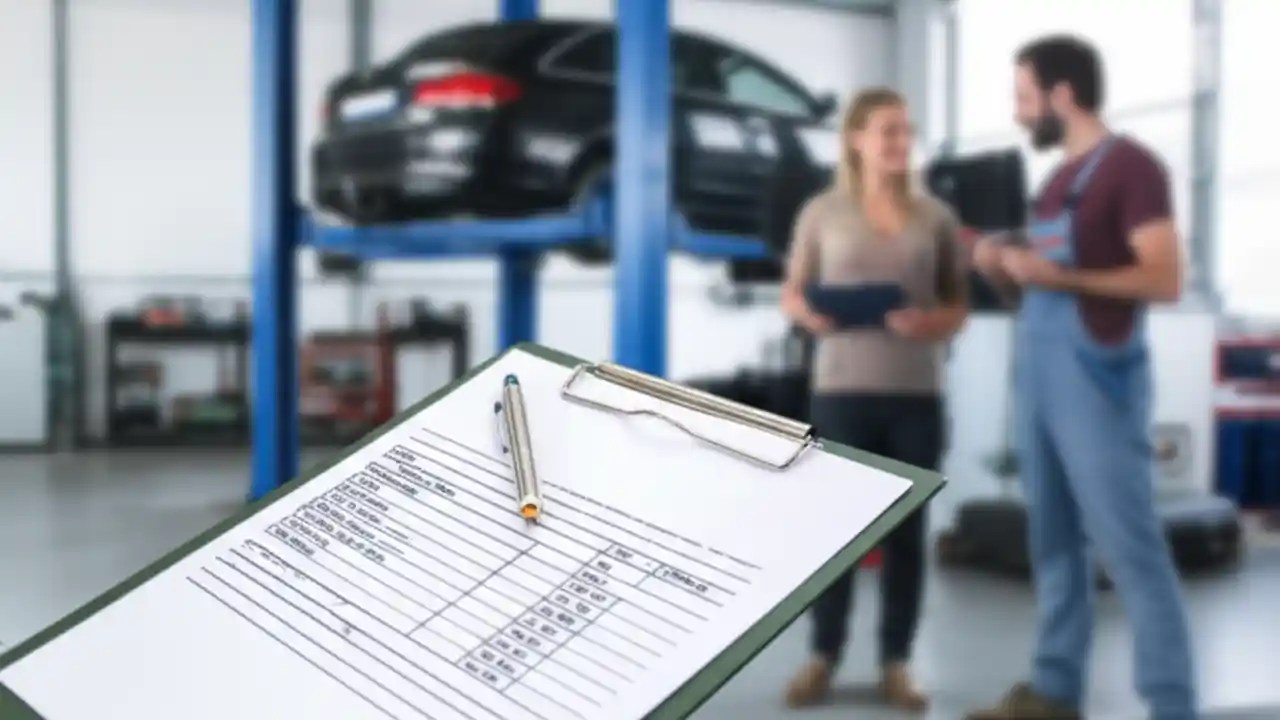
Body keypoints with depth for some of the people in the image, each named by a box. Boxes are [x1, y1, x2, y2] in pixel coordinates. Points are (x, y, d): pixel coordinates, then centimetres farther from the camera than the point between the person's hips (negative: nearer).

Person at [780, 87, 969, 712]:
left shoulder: (936, 217, 9)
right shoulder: (822, 211, 5)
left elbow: (960, 304, 10)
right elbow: (791, 293, 9)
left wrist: (931, 322, -11)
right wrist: (808, 315, -12)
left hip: (917, 392, 2)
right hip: (841, 388, -1)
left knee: (906, 528, 6)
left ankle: (895, 662, 16)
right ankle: (823, 657, 15)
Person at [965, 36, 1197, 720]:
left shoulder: (1130, 165, -6)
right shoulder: (1057, 179, 19)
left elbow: (1165, 279, -15)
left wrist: (1059, 276, -18)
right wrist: (1005, 270, 4)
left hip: (1097, 376, -8)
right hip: (1038, 376, 8)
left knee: (1129, 547, -7)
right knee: (1054, 541, 10)